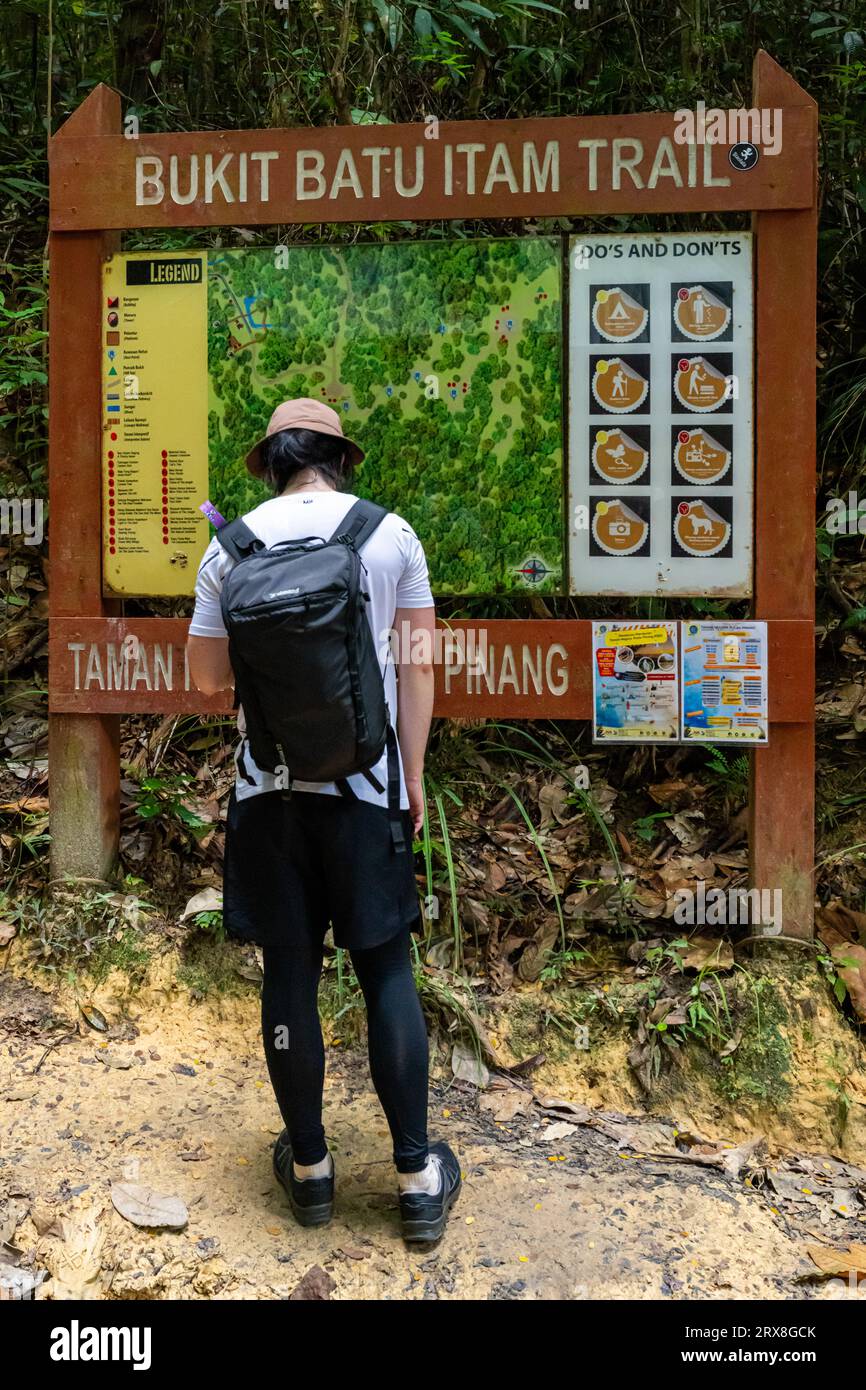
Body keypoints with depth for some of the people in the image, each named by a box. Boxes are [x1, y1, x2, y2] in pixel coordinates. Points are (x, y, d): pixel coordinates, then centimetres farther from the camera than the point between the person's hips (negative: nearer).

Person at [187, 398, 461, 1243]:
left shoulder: (234, 543, 1)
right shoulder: (391, 533, 1)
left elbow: (206, 678, 3)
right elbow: (417, 664, 1)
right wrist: (413, 776, 8)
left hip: (269, 785, 1)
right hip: (366, 784, 0)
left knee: (289, 974, 10)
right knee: (386, 970, 9)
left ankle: (309, 1169, 24)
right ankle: (416, 1176, 15)